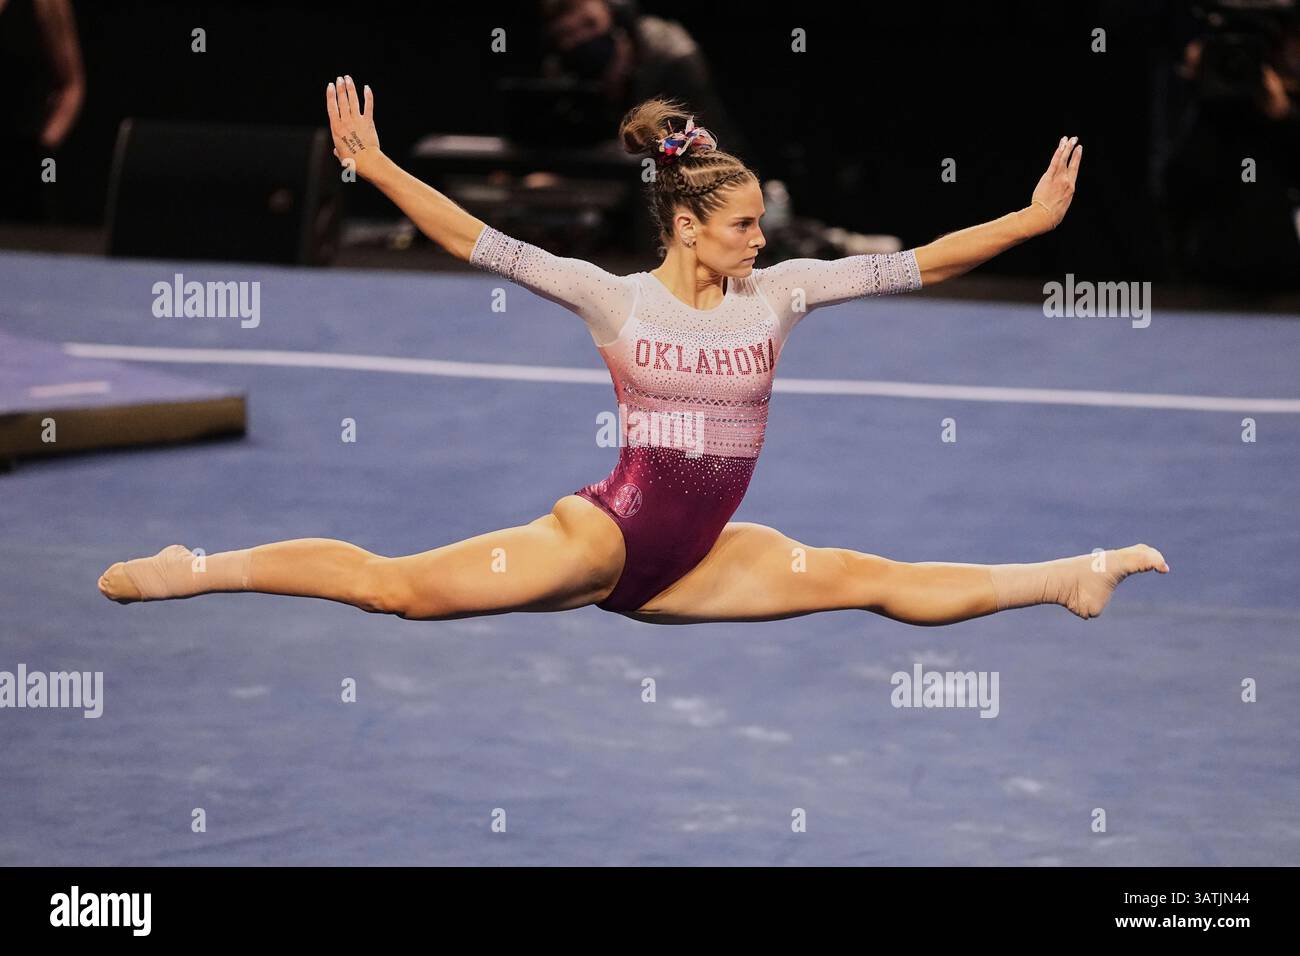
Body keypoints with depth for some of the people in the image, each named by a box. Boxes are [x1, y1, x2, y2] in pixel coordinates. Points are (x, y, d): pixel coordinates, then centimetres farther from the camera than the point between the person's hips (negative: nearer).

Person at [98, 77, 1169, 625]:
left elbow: (908, 265, 1)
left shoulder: (776, 293, 2)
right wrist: (375, 167, -14)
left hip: (696, 560, 5)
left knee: (875, 580, 2)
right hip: (604, 535, -4)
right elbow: (482, 245, -9)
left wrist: (1028, 220, -3)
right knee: (401, 588, -19)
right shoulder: (617, 299, -7)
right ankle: (199, 569, -14)